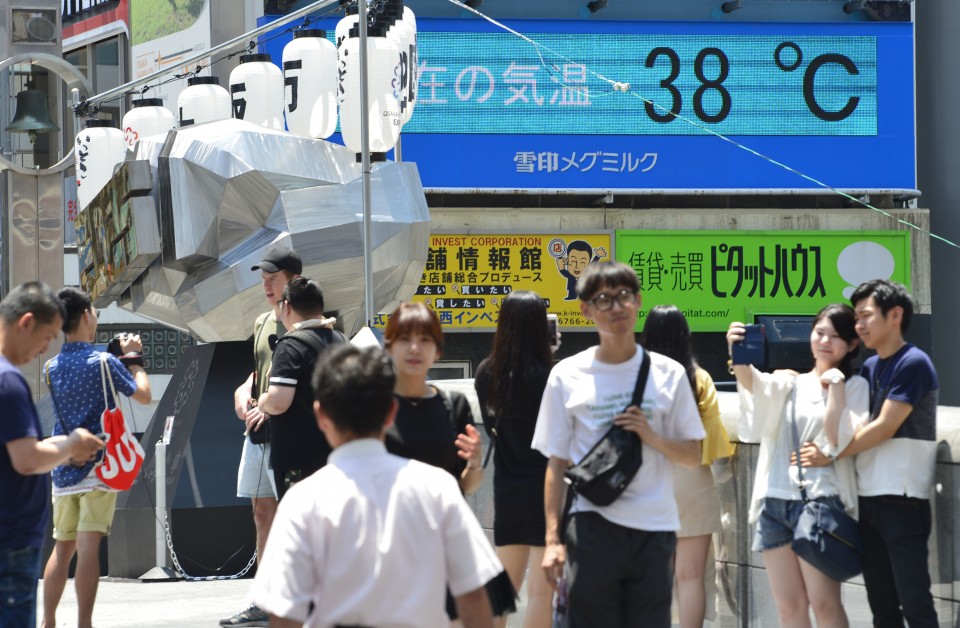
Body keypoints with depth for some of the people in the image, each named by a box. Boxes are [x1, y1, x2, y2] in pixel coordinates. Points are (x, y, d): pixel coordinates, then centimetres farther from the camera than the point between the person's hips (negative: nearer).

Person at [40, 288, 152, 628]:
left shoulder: (51, 368, 6)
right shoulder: (104, 362, -9)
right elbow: (144, 395, 0)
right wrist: (133, 358, 11)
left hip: (63, 468, 5)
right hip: (98, 466, -5)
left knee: (63, 546, 13)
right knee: (89, 545, -10)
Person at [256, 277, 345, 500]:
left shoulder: (291, 347, -16)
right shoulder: (340, 341, 10)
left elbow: (278, 403, -25)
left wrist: (262, 402, -2)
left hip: (297, 459, -8)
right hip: (335, 454, 8)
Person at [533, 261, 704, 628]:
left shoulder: (668, 374, 7)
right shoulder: (567, 376, 4)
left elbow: (692, 456, 10)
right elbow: (556, 463, 6)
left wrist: (653, 438, -9)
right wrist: (552, 538, -1)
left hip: (654, 530, 1)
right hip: (592, 528, -1)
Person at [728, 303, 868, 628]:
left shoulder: (854, 386, 7)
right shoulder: (789, 383, 16)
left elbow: (839, 438, -7)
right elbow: (756, 385, -8)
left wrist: (835, 385, -9)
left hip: (819, 500, -4)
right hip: (774, 500, 5)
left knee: (823, 602, -11)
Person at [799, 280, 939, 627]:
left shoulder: (913, 364, -9)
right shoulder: (869, 367, 14)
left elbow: (885, 428, -14)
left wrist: (830, 456, -9)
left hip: (902, 499, -8)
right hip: (868, 498, 8)